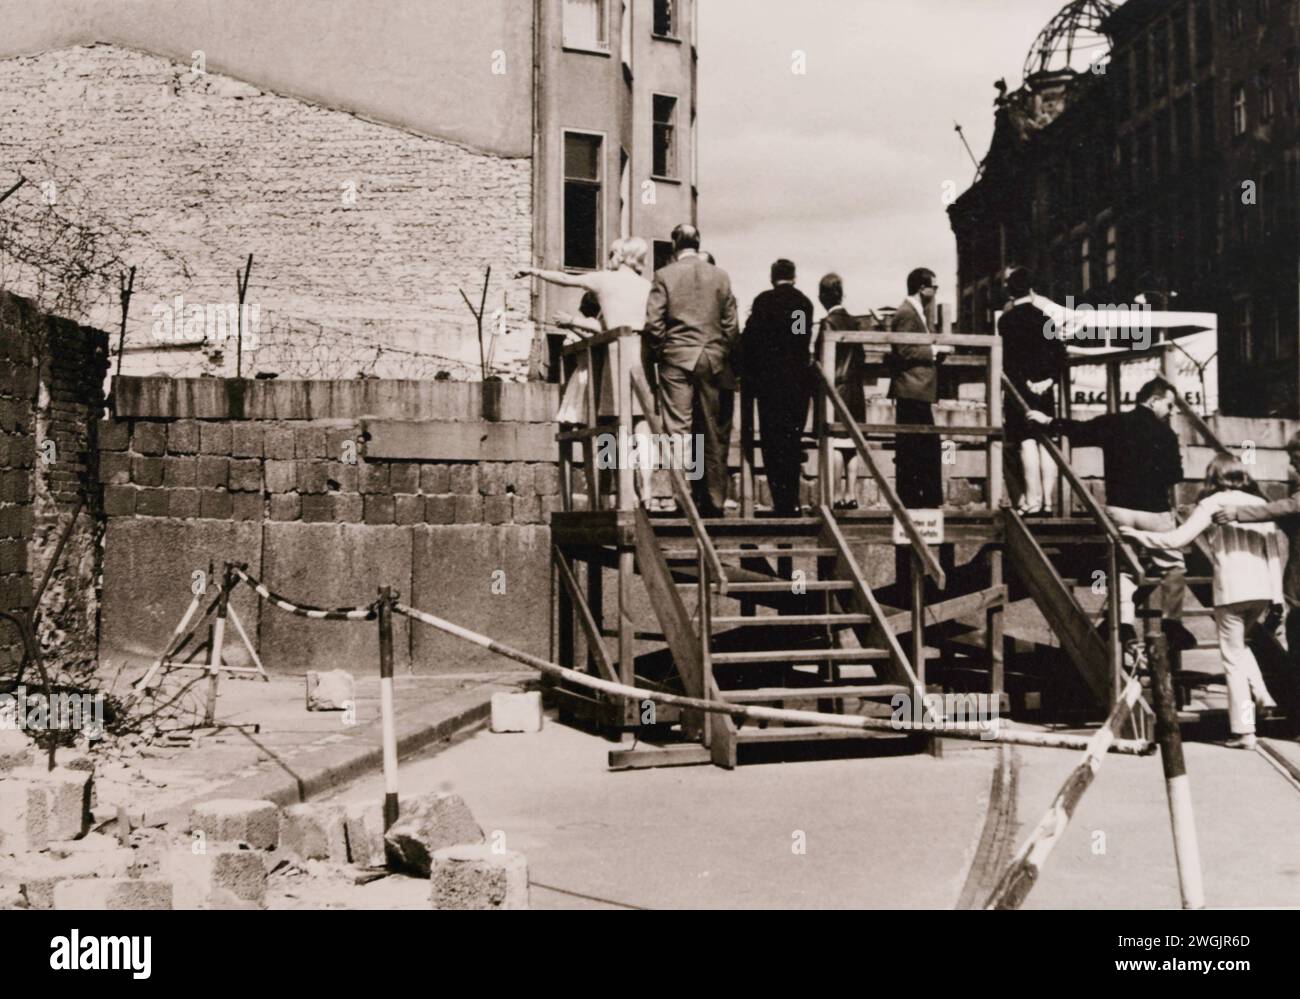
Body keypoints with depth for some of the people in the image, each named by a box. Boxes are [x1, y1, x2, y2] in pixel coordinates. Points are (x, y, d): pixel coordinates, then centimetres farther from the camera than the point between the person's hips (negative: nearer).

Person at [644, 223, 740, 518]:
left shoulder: (665, 275, -2)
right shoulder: (721, 276, 5)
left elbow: (653, 322, -6)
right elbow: (731, 325, 5)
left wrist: (661, 352, 7)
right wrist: (725, 356, 14)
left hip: (677, 359, -2)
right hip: (714, 360, 2)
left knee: (677, 430, -3)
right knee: (714, 436, 7)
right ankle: (714, 503, 10)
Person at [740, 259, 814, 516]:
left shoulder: (764, 301, -8)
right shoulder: (805, 302, 5)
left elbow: (750, 339, -9)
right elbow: (806, 340, 10)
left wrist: (747, 374, 0)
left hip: (771, 381, -4)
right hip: (799, 381, 5)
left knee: (773, 440, -1)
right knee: (793, 440, 12)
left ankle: (782, 502, -6)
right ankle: (792, 502, 15)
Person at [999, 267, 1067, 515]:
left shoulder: (1006, 320, -4)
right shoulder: (1045, 319, 7)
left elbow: (1007, 357, -11)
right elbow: (1060, 353, 0)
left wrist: (1024, 381, -9)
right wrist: (1050, 379, -2)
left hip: (1020, 388, -3)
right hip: (1045, 389, 3)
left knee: (1027, 442, -6)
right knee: (1046, 444, 5)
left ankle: (1032, 499, -10)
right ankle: (1048, 500, 2)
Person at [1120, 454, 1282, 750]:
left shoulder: (1213, 503, 1)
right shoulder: (1259, 503, 14)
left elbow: (1178, 539, -7)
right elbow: (1274, 549, 9)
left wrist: (1139, 534, 4)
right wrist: (1277, 592, 10)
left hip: (1231, 589, -5)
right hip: (1262, 589, 5)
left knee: (1233, 658, 2)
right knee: (1240, 644, 27)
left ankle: (1244, 731, 0)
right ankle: (1260, 694, 6)